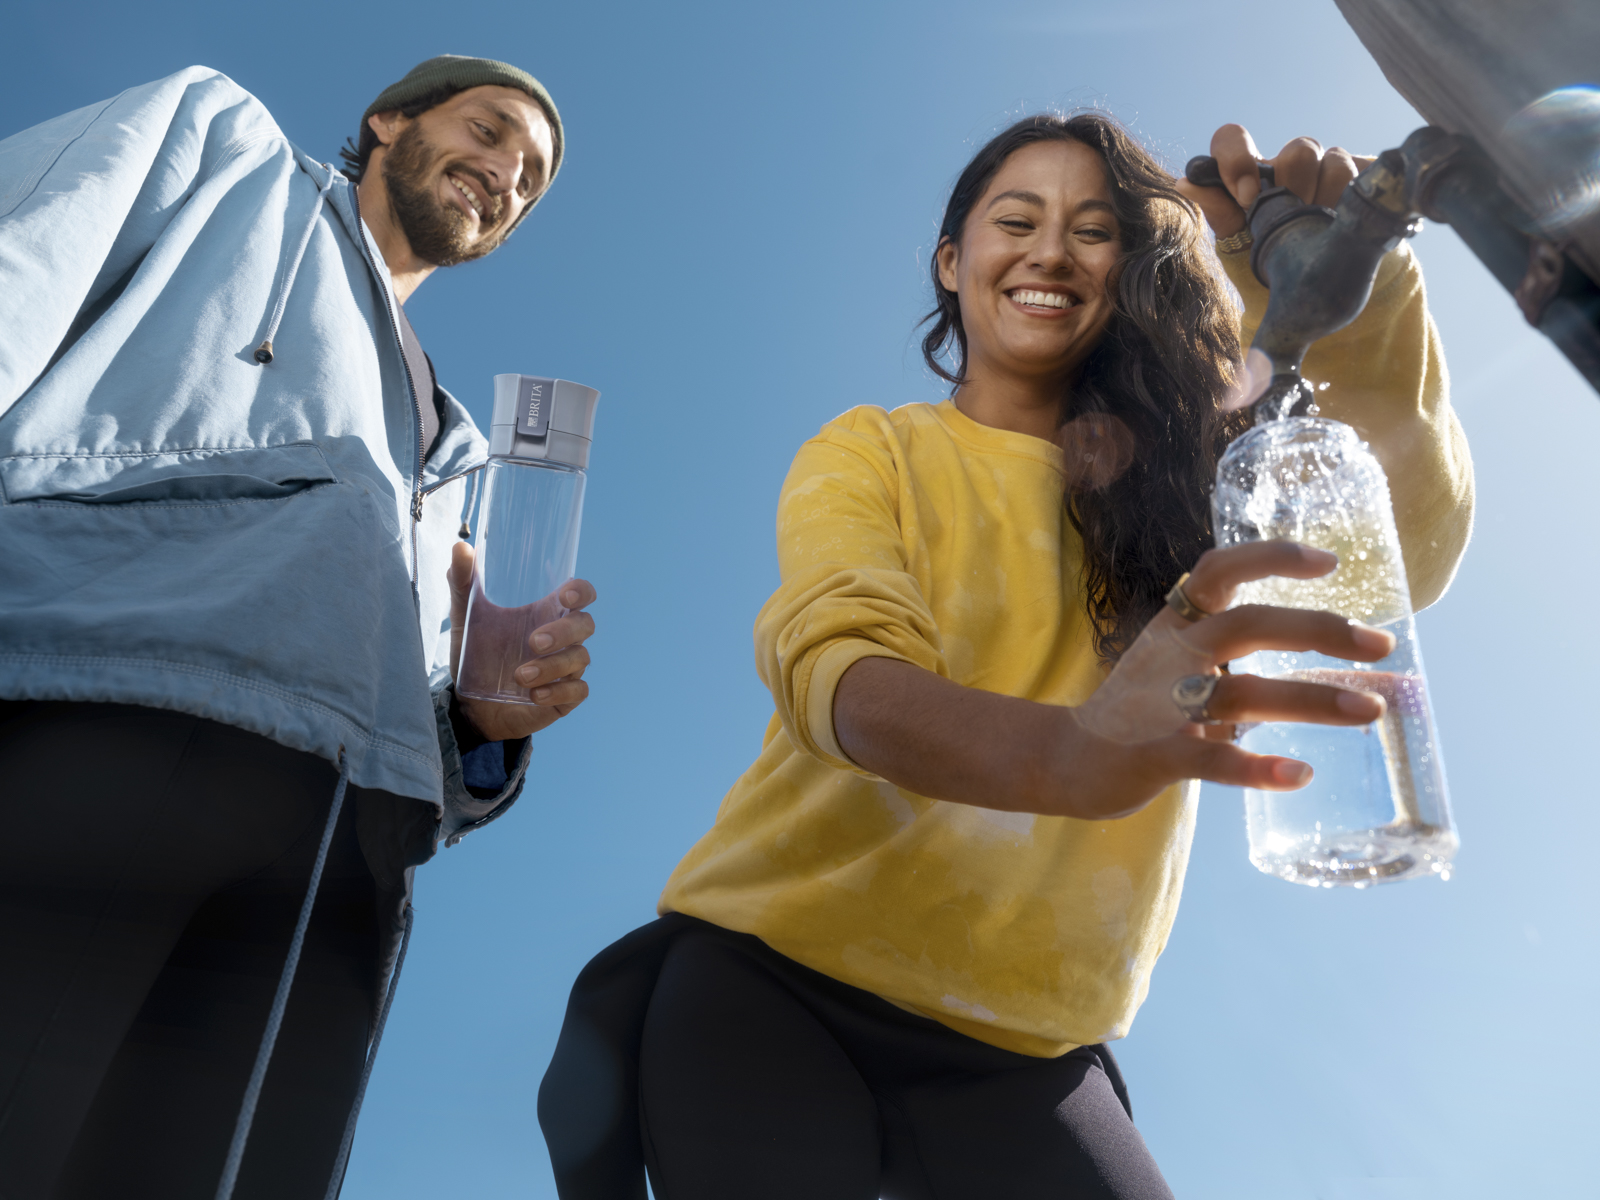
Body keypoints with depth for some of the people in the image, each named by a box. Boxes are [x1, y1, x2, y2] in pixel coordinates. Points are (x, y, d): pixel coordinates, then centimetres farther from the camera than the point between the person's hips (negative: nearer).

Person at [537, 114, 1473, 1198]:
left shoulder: (1188, 464, 5)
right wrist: (1072, 753, -43)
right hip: (775, 980, -2)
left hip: (1027, 1049, 3)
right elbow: (829, 667, -22)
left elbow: (1413, 549, -11)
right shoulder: (869, 453, -3)